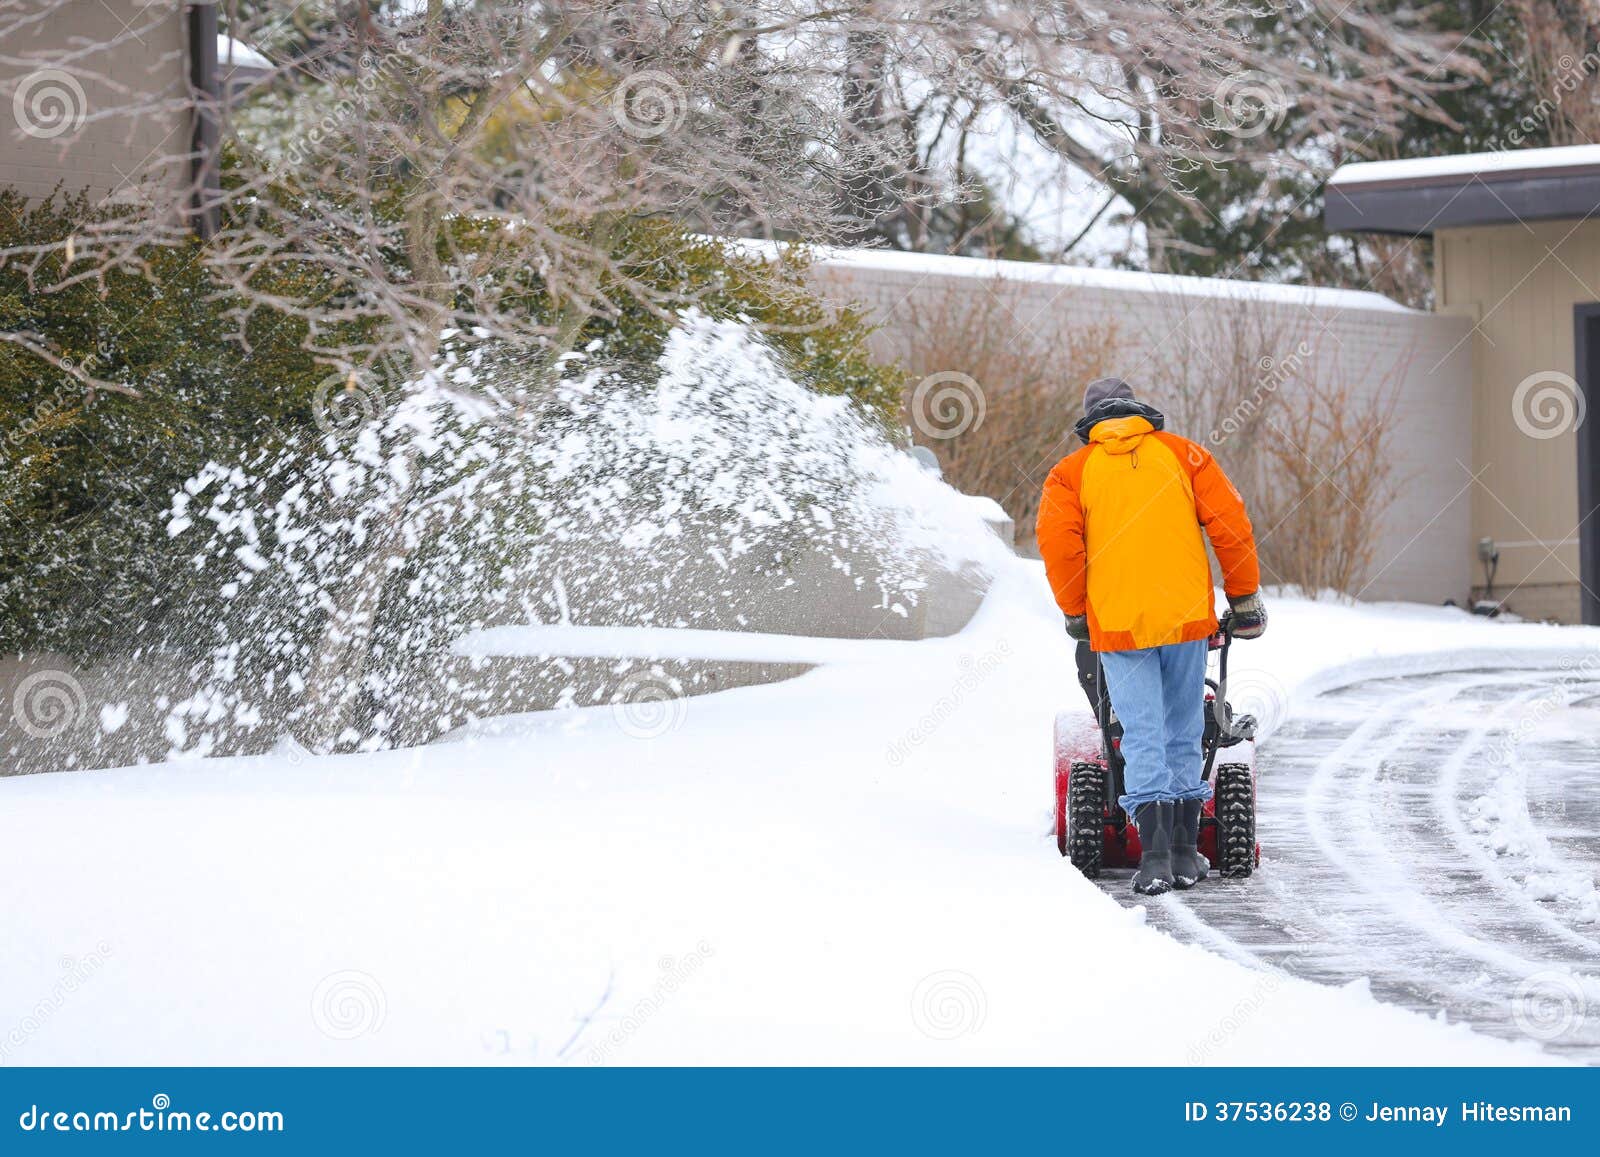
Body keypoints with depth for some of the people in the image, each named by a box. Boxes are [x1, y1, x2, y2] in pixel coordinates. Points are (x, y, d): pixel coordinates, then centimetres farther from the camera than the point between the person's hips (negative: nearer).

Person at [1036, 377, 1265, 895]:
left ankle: (1155, 857, -12)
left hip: (1118, 626, -1)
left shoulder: (1071, 473, 6)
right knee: (1183, 735, 12)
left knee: (1143, 738, 0)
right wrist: (1244, 598, 10)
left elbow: (1058, 545, -6)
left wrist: (1075, 613, 7)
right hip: (1186, 618, 1)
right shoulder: (1182, 454, 10)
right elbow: (1230, 524, 3)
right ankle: (1186, 855, 15)